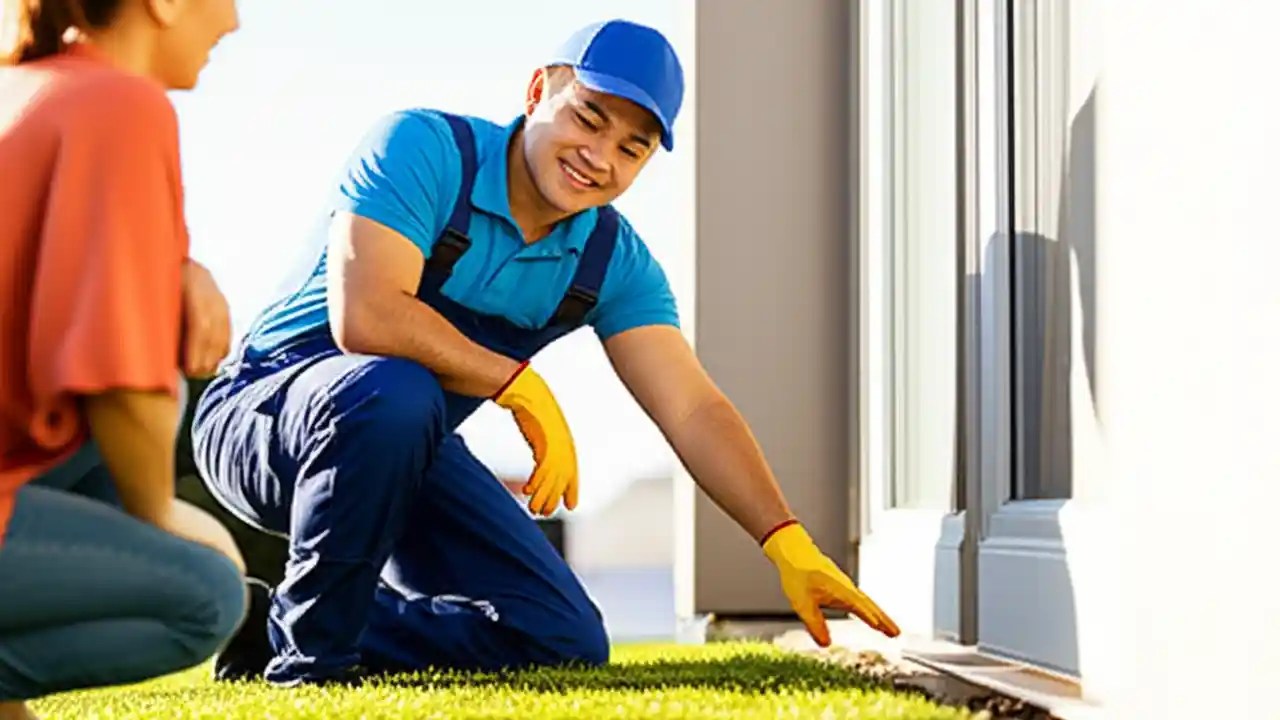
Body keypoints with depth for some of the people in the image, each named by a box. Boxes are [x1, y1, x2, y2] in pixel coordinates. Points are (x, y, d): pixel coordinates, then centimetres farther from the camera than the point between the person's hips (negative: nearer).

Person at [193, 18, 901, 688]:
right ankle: (308, 650, -18)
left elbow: (694, 410, -8)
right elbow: (365, 318, -32)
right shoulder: (421, 148, -20)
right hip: (263, 407, -6)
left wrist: (789, 546, -20)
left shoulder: (614, 260, -1)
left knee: (566, 643, -4)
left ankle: (286, 618, 8)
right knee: (393, 394, -40)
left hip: (408, 456, 7)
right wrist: (521, 386, -24)